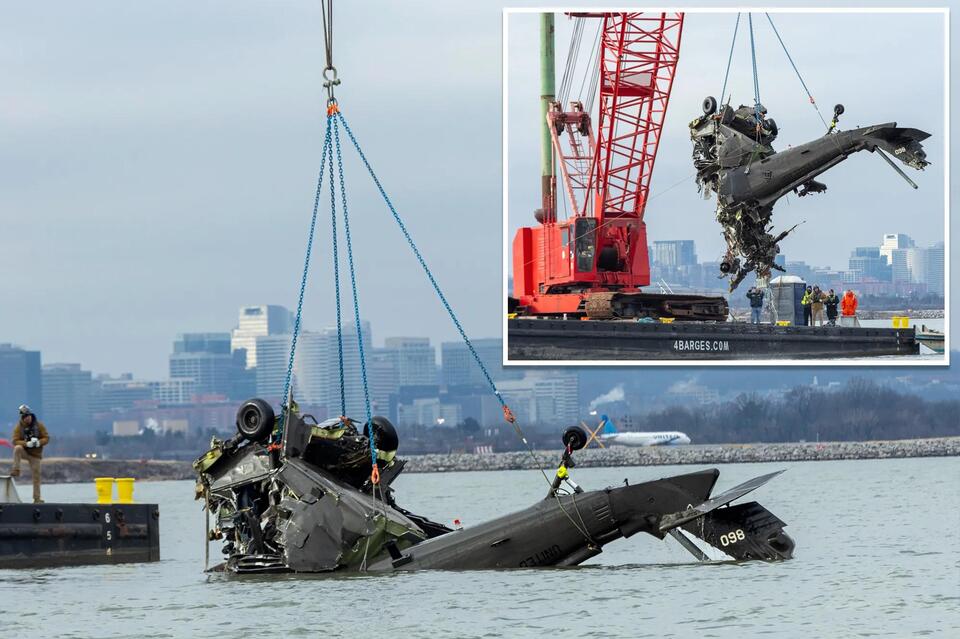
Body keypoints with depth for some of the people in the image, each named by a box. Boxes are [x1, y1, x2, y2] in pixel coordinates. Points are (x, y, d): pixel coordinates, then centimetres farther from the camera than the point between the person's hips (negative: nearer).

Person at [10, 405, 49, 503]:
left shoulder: (39, 425, -5)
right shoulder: (19, 427, -7)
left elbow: (46, 438, -5)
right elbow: (15, 441, -13)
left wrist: (39, 443, -26)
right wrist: (27, 444, -29)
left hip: (35, 454, 1)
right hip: (24, 451, -1)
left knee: (36, 476, -1)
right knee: (17, 448, -36)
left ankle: (37, 498, 7)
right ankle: (16, 470, -28)